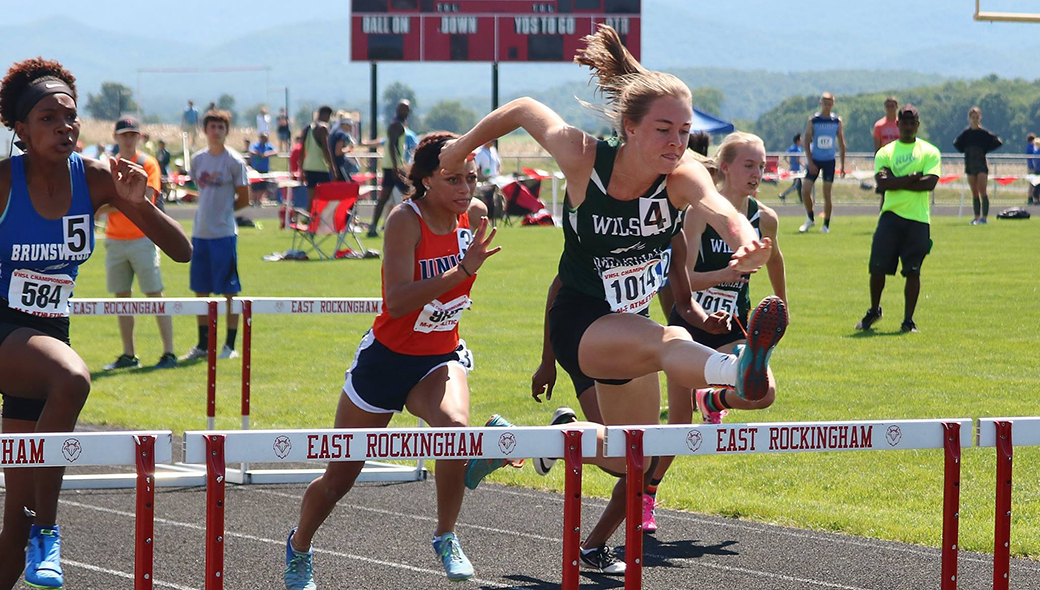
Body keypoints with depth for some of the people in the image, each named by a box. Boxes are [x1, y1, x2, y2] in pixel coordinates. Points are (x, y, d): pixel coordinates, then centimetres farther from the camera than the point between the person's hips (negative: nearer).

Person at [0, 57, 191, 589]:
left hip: (47, 335, 5)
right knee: (72, 377, -38)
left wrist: (138, 205, -18)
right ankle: (45, 531, -26)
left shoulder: (95, 179, -3)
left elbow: (181, 251, -2)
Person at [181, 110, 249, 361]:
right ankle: (203, 344, 18)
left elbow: (244, 200, -2)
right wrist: (207, 211, 7)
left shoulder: (234, 162, -6)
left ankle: (230, 345, 5)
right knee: (201, 291, 9)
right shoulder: (198, 159, 9)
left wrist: (223, 210, 0)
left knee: (229, 291, -1)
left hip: (224, 233, -5)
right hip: (200, 233, 5)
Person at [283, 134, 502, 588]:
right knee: (340, 477, 9)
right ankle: (299, 548, 37)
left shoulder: (475, 214, -6)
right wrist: (463, 269, -39)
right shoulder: (405, 219, -22)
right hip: (386, 358, -3)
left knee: (455, 426, -31)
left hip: (440, 358, 3)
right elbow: (396, 302, -34)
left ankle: (446, 538, -11)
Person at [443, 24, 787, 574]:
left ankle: (594, 547, 46)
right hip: (578, 322, -5)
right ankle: (741, 371, -71)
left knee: (638, 457, 16)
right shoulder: (583, 158, -22)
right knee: (667, 341, -38)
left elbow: (719, 209, -45)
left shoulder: (683, 175, -20)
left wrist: (747, 241, -68)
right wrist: (461, 148, 12)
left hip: (629, 326, 5)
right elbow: (525, 110, -3)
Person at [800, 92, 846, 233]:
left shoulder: (837, 121, 2)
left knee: (827, 193, -2)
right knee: (805, 191, -7)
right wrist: (810, 162, -11)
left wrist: (843, 165, 3)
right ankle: (810, 219, 14)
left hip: (829, 161, 0)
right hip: (814, 160, 0)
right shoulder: (813, 120, -2)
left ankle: (826, 225, 6)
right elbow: (807, 142, -3)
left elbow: (842, 144, 7)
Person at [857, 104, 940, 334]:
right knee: (878, 267, -2)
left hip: (918, 219, -1)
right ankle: (874, 311, 20)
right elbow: (882, 183, -7)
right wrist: (913, 177, -13)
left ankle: (908, 320, 6)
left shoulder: (930, 152, 6)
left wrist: (896, 182, -9)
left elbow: (930, 183, -9)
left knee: (913, 271, -2)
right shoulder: (885, 152, 9)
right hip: (891, 215, 1)